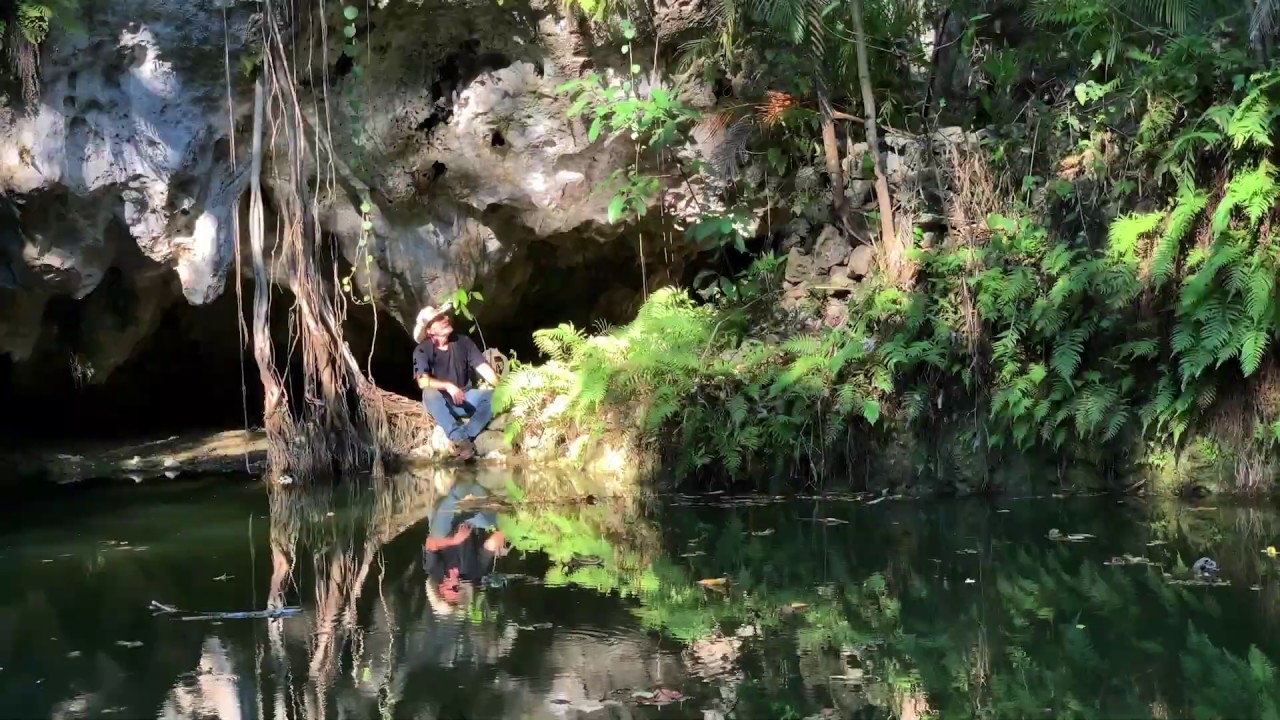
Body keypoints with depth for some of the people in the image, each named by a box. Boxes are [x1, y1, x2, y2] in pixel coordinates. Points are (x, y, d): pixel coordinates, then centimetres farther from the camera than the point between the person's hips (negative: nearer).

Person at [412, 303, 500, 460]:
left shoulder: (463, 341, -3)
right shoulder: (423, 350, -12)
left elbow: (483, 367, -10)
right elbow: (422, 381, -24)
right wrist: (448, 386, -38)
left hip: (466, 398, 3)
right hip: (441, 403, -3)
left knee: (493, 396, -23)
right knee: (430, 392, -36)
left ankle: (466, 435, -37)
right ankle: (460, 439, -44)